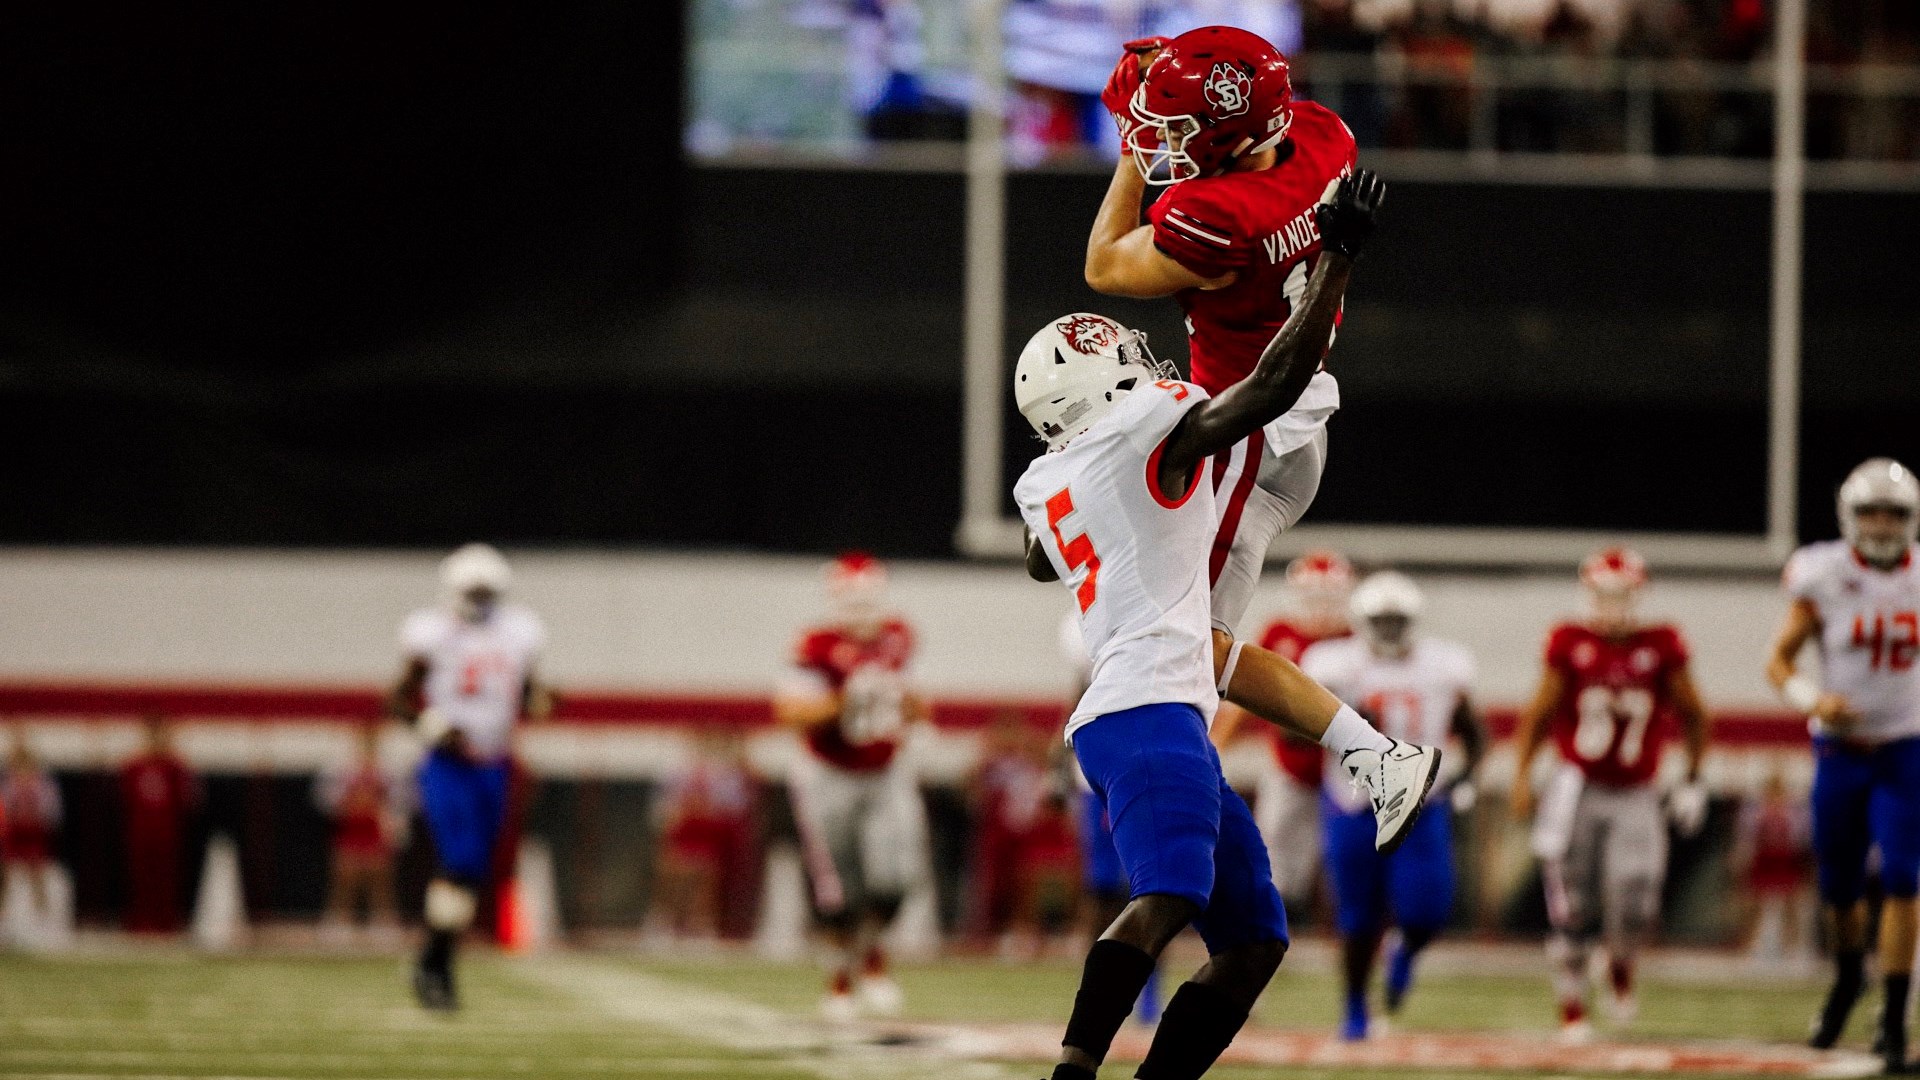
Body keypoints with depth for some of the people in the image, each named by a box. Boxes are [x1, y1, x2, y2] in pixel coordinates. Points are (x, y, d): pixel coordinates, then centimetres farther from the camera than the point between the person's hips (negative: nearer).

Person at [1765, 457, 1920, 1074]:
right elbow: (1779, 660, -2)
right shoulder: (1824, 578, -6)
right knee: (1840, 889, 11)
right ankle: (1848, 974, 41)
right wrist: (1811, 700, -21)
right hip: (1839, 751, 0)